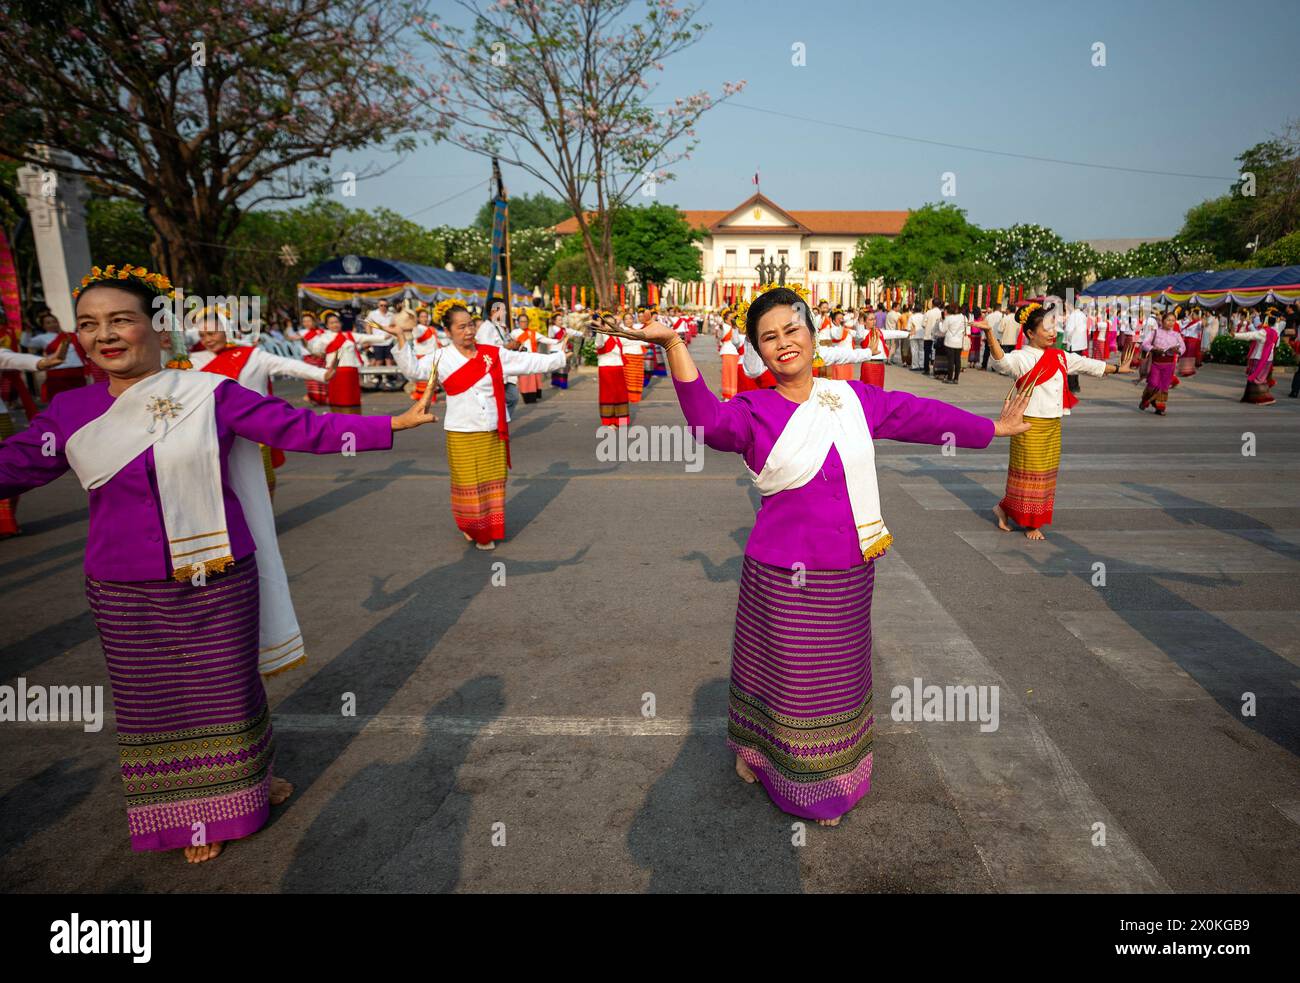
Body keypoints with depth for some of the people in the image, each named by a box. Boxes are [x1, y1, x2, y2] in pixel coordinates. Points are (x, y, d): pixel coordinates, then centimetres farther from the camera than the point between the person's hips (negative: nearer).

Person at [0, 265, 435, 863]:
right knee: (153, 702, 13)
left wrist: (392, 425, -16)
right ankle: (195, 815, 36)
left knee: (228, 688, 12)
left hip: (219, 579, -2)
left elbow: (301, 428, -11)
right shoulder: (71, 413, 2)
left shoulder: (211, 394, -7)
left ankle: (248, 783, 41)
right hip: (126, 594, 2)